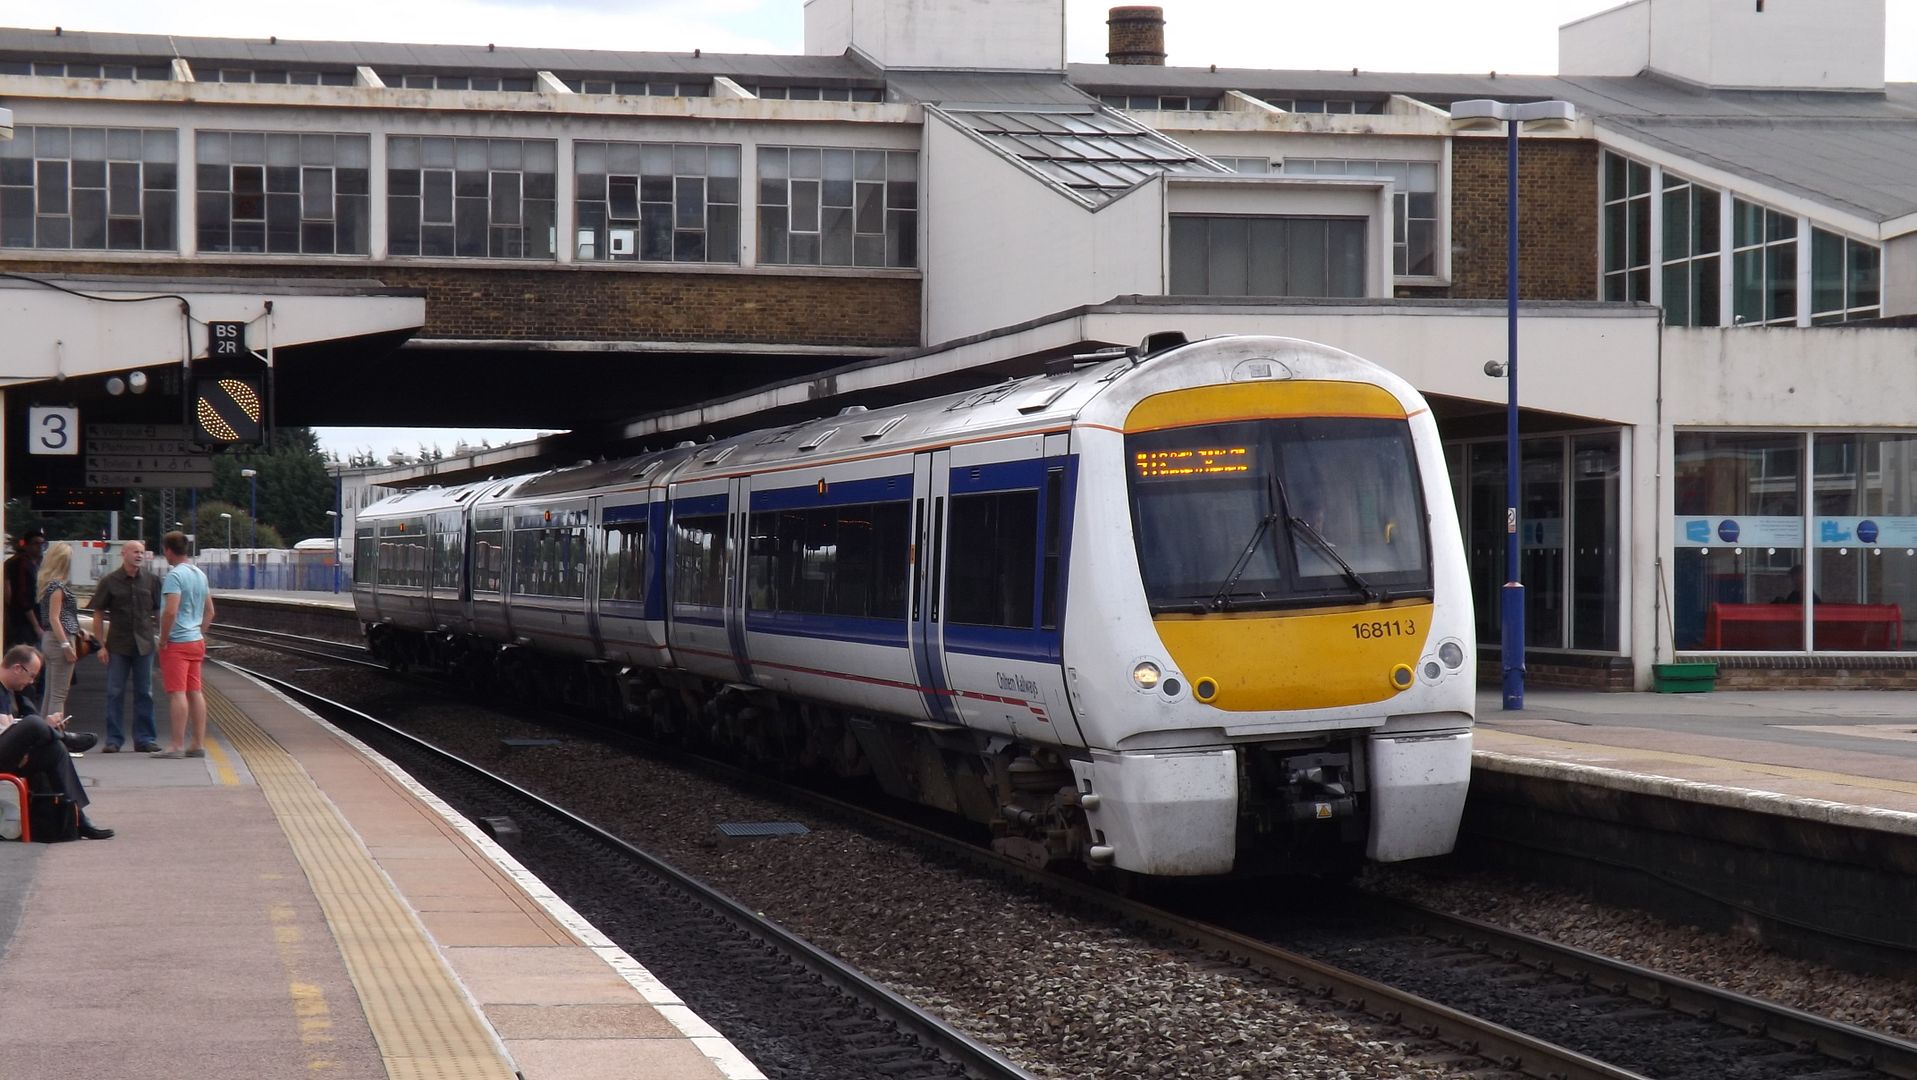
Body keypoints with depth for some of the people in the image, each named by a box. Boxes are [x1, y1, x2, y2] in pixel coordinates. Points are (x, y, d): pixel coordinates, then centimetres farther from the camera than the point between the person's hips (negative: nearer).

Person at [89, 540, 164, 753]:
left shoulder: (151, 581, 5)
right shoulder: (109, 582, -1)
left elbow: (159, 612, 11)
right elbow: (98, 615, 1)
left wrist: (160, 638, 2)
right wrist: (102, 645, -5)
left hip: (144, 645, 2)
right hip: (118, 645, -2)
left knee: (144, 693, 6)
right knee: (115, 693, 2)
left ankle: (144, 739, 12)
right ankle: (114, 740, 8)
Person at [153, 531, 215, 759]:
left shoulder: (175, 575, -15)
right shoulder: (200, 575, 13)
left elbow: (170, 611, -24)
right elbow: (209, 611, 20)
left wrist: (163, 639, -15)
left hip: (177, 643, -9)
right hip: (197, 641, 9)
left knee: (177, 693, -8)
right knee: (195, 692, 10)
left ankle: (177, 746, -10)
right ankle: (199, 744, 12)